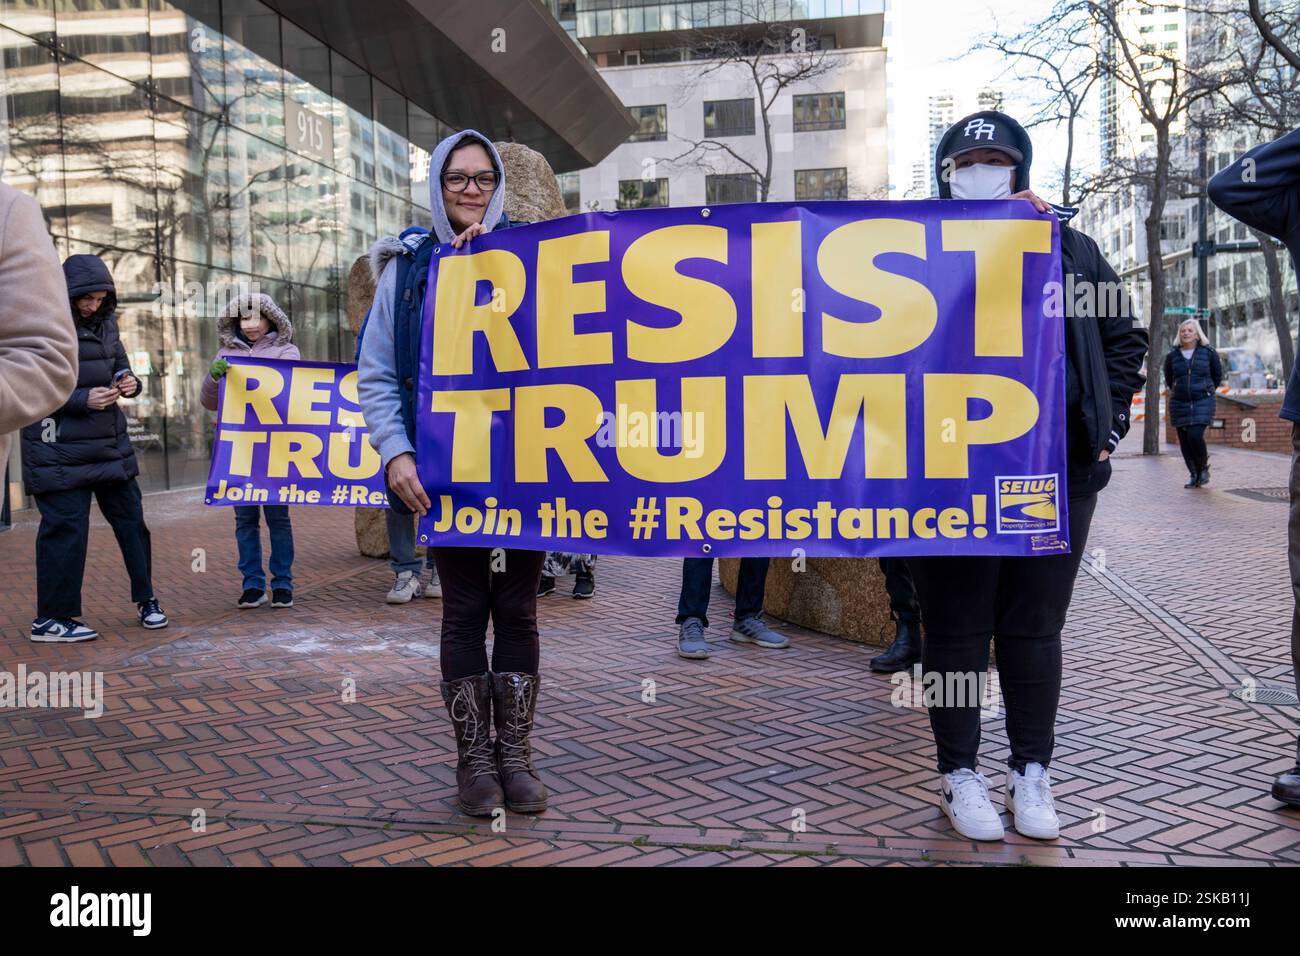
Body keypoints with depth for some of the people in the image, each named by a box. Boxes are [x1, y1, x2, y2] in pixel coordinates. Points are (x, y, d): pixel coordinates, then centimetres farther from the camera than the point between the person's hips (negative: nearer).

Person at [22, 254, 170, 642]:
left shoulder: (105, 324, 11)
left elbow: (120, 365, 22)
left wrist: (130, 382, -2)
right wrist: (83, 399, -22)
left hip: (110, 445, 7)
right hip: (60, 452, -7)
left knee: (131, 519, 10)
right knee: (65, 528, -3)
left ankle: (145, 599, 25)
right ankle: (51, 619, 8)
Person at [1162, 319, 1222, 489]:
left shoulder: (1208, 352, -1)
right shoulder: (1172, 355, 4)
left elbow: (1218, 374, 14)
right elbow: (1168, 378, 21)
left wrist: (1207, 391, 15)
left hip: (1202, 402, -3)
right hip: (1179, 403, 3)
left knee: (1195, 435, -17)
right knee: (1184, 440, 2)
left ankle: (1203, 468, 7)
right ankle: (1194, 475, 15)